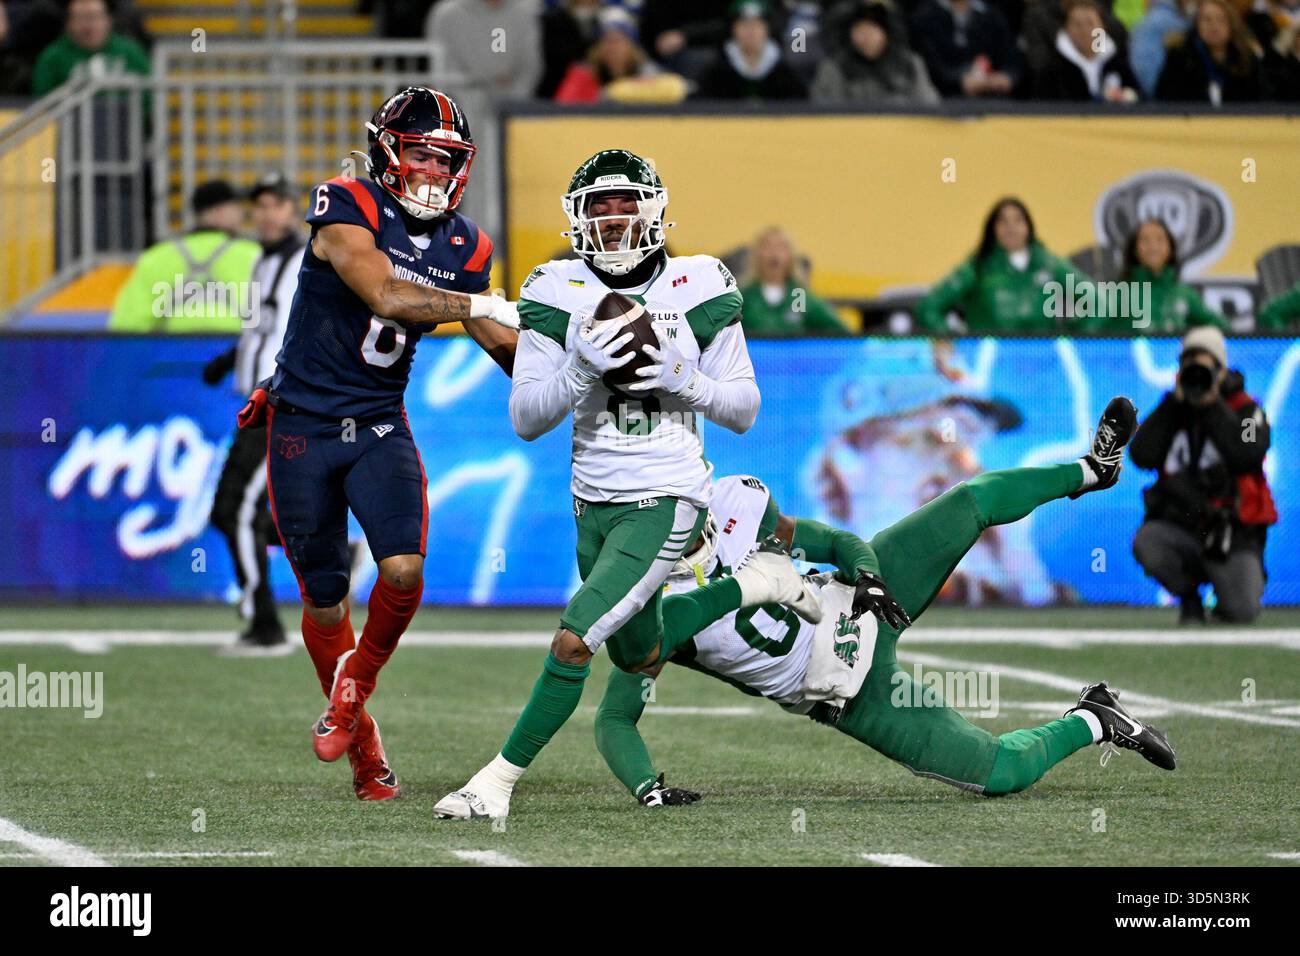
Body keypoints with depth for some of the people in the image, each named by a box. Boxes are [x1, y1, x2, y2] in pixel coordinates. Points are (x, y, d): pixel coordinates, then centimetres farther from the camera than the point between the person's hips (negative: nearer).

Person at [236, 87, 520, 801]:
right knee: (324, 600, 4)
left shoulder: (461, 248, 4)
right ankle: (361, 743, 23)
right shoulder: (345, 209, -12)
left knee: (404, 570, -20)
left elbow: (505, 346, 16)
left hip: (379, 429, 3)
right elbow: (383, 296, -27)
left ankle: (354, 686, 10)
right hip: (303, 426, -3)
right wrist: (476, 306, -25)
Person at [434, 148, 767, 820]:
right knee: (639, 659, 18)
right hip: (595, 505, 4)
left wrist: (682, 380, -17)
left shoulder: (697, 290, -4)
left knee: (573, 642, -17)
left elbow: (743, 411, 2)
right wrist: (581, 370, -22)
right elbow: (526, 419, -4)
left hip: (664, 503, -4)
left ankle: (499, 781, -7)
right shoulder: (560, 294, -1)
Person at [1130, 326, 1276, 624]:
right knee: (1145, 543, -33)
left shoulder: (1245, 410, 1)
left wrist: (1212, 405, -15)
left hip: (1234, 531, -2)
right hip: (1180, 527, 2)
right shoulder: (1170, 412, 10)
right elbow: (1141, 456, -6)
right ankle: (1189, 597, -2)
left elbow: (1248, 456, -19)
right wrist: (1175, 402, -6)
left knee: (1243, 612, -20)